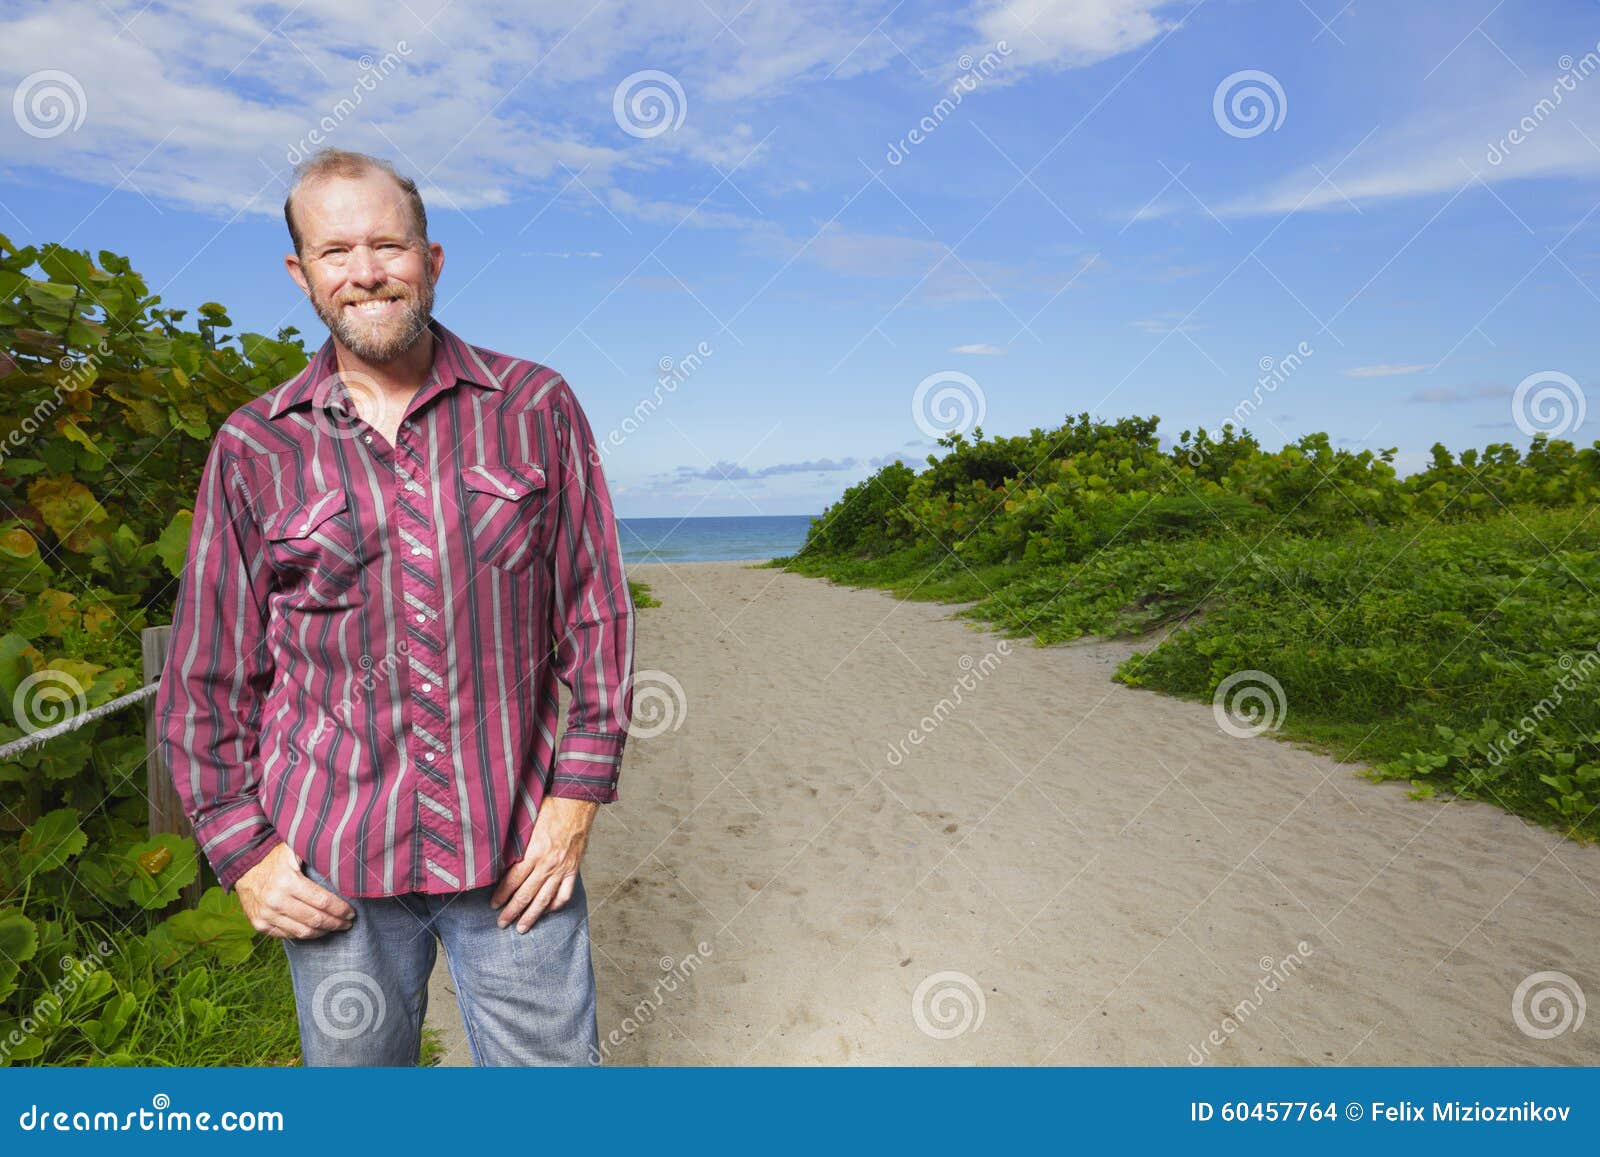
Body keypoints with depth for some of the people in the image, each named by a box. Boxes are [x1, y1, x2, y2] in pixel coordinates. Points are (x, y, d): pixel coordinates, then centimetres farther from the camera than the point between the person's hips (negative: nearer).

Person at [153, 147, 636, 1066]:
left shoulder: (536, 407, -1)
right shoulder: (254, 448, 1)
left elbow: (596, 610, 0)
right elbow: (207, 675, 6)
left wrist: (579, 792, -5)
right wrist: (242, 850, 1)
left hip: (518, 850, -1)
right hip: (333, 862, 2)